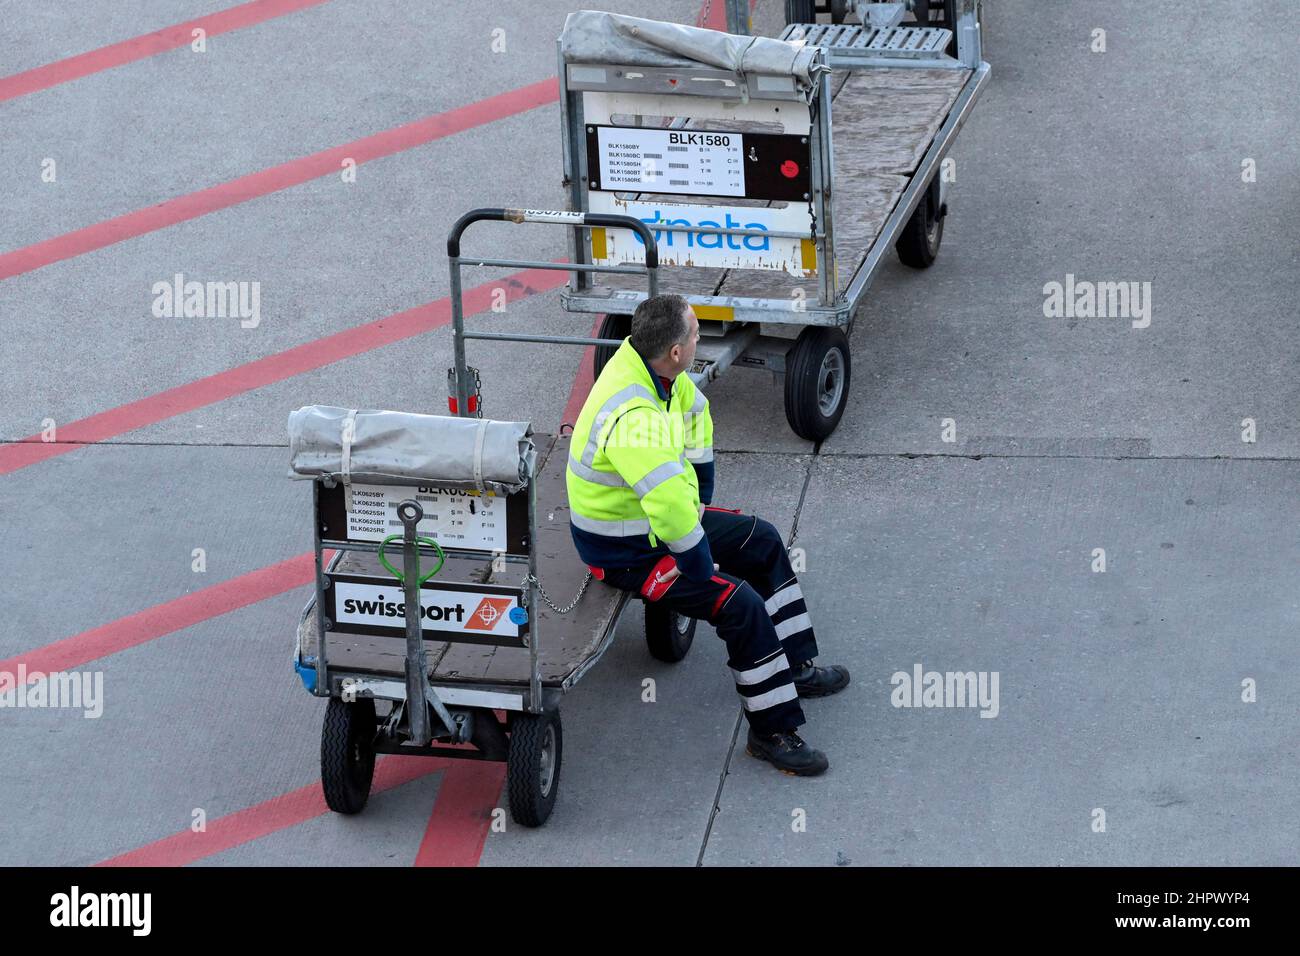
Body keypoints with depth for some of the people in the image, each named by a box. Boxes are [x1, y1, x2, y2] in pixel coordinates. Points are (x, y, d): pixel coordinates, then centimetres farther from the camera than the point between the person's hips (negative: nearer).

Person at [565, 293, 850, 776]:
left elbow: (693, 409, 13)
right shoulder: (634, 419, -38)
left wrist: (700, 499, 13)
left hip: (661, 514, 10)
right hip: (624, 550, -10)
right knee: (741, 604, -19)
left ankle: (795, 667, 28)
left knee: (762, 541, 17)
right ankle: (772, 731, -5)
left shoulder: (643, 359, -8)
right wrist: (702, 568, -25)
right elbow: (670, 507, -42)